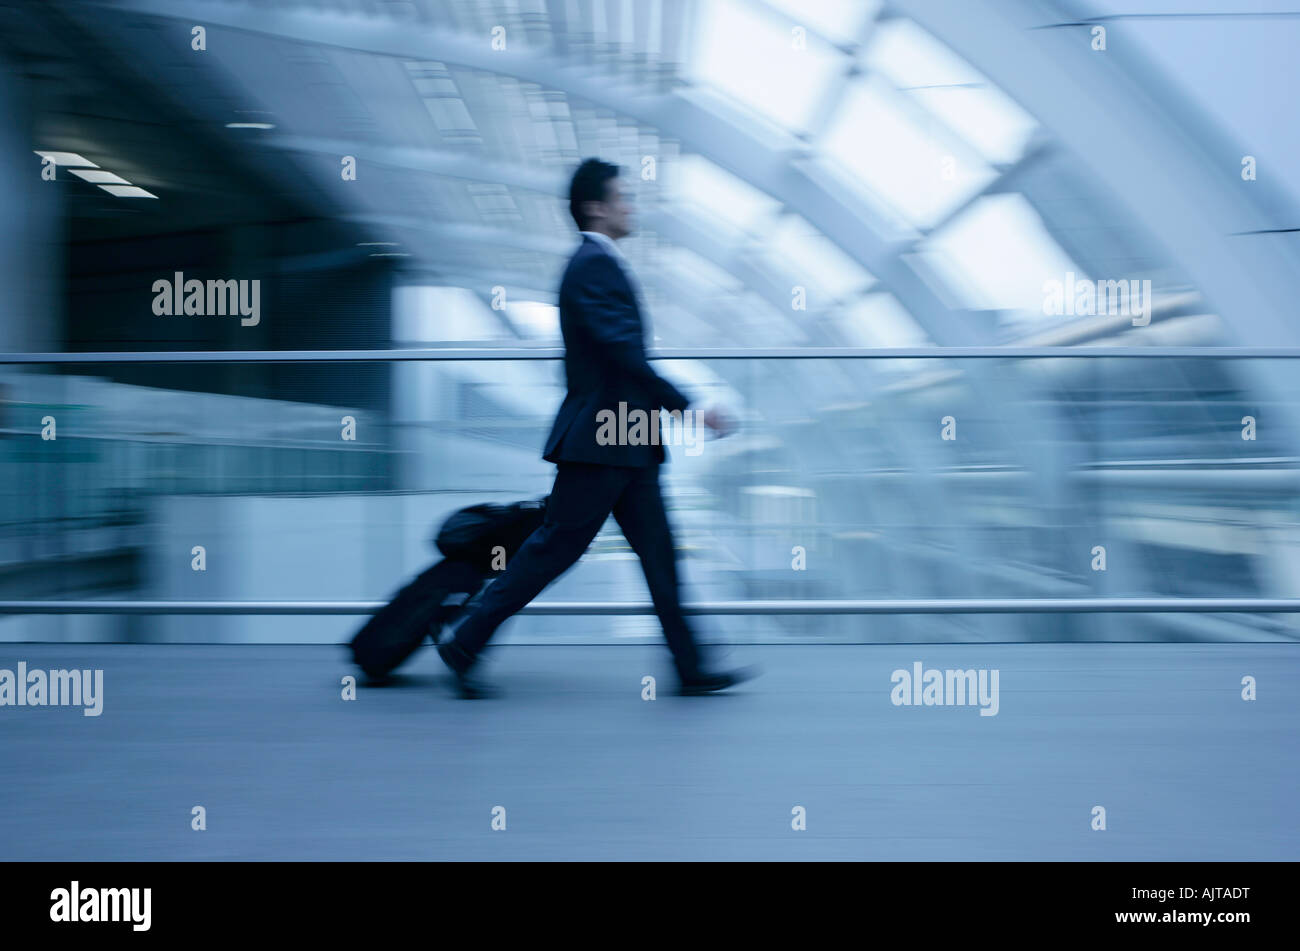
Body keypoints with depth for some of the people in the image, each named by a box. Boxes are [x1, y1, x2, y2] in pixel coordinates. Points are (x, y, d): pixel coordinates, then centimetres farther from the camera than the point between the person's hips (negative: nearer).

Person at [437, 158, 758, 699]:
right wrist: (690, 408, -21)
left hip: (622, 442, 10)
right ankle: (464, 647, 7)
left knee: (659, 553, 8)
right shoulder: (594, 265, -15)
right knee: (553, 549, -3)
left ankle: (691, 669, 12)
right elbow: (625, 353, -23)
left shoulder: (600, 264, 17)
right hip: (601, 438, -10)